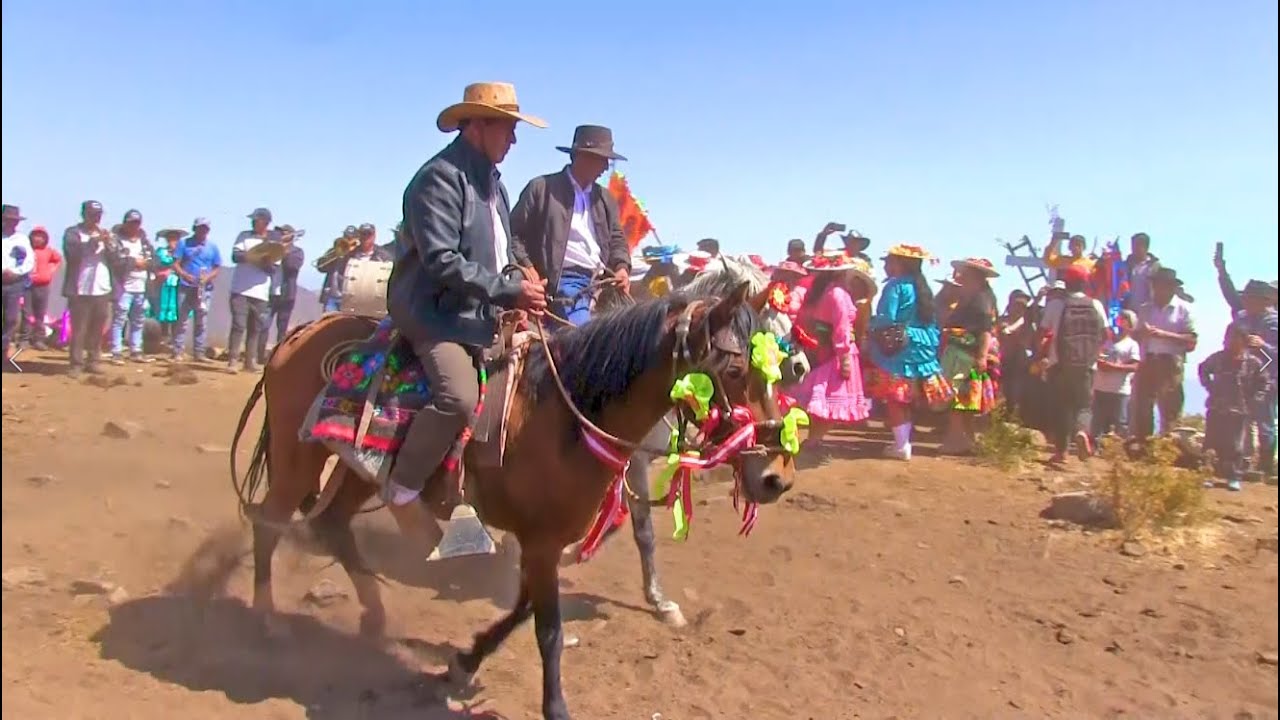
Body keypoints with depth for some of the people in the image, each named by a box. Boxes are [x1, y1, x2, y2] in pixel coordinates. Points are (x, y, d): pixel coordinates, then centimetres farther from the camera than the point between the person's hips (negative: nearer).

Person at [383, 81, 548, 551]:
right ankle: (401, 492, -10)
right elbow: (442, 263, -22)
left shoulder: (491, 179, 15)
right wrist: (509, 289, -21)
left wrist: (521, 290, 2)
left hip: (479, 312, 10)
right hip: (434, 309, -10)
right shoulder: (440, 177, -13)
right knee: (458, 397, -28)